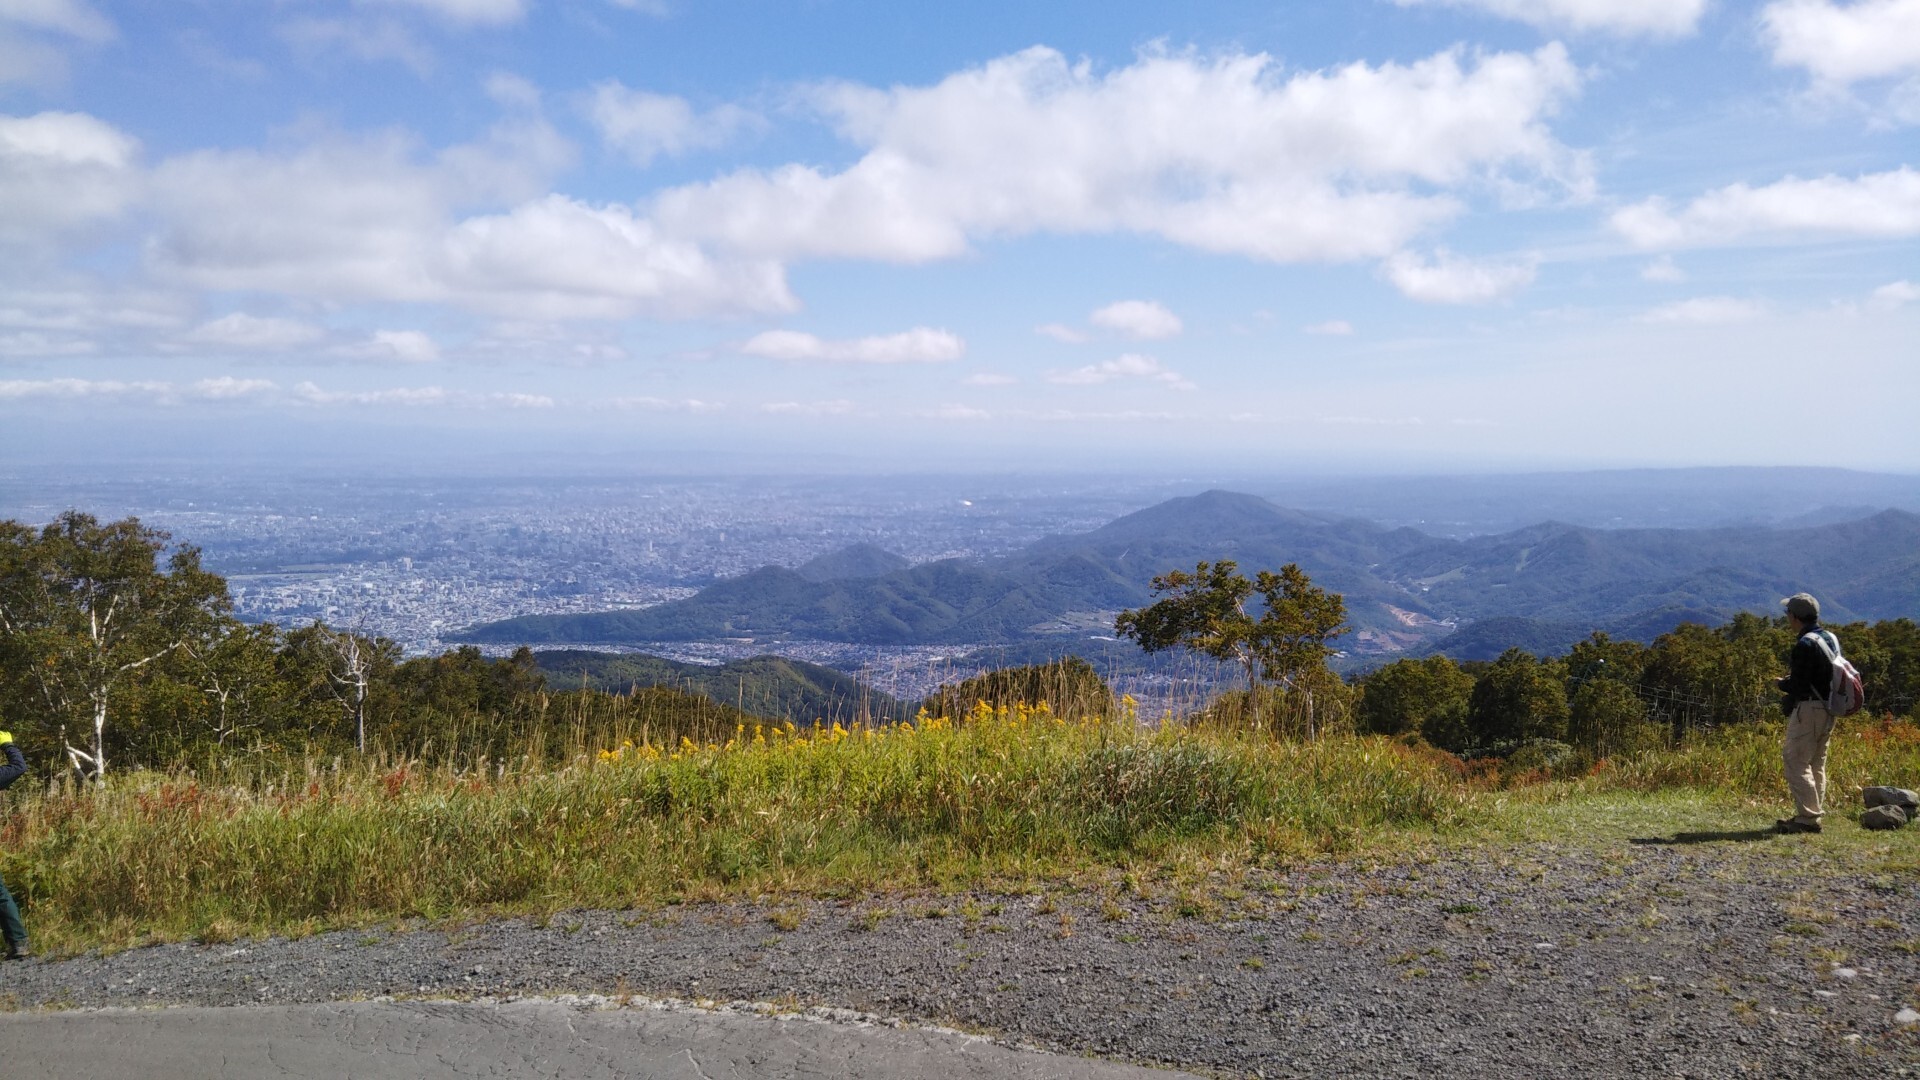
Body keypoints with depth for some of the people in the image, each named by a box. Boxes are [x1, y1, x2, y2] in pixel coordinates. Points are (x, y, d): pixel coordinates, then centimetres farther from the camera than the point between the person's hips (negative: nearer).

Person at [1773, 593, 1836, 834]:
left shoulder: (1805, 644, -18)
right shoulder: (1831, 638, 12)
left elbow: (1797, 685, -20)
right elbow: (1833, 674, 18)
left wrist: (1781, 684, 1)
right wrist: (1791, 682, 15)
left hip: (1808, 709, -10)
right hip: (1828, 709, 10)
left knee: (1796, 763, -7)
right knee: (1816, 765, 15)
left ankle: (1807, 818, -9)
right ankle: (1815, 813, 19)